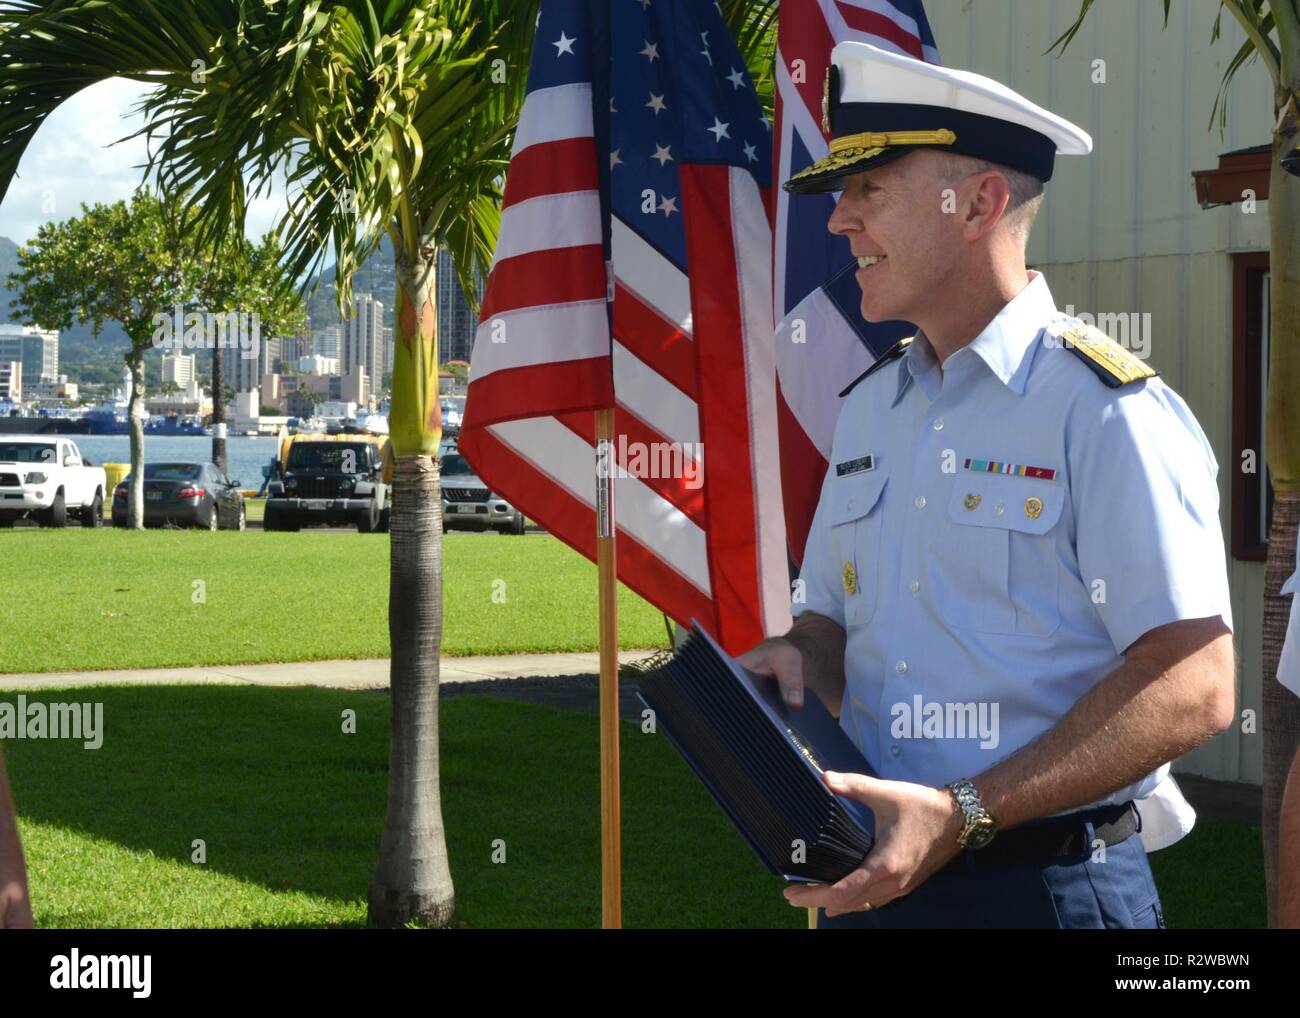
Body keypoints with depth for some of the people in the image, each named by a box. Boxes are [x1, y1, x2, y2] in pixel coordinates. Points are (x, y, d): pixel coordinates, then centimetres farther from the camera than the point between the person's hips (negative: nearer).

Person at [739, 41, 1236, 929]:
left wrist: (962, 814, -24)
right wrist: (799, 665, -4)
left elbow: (1193, 686, -19)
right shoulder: (869, 406, 11)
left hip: (1040, 883, -6)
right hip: (871, 875, 7)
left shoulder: (1106, 411, -13)